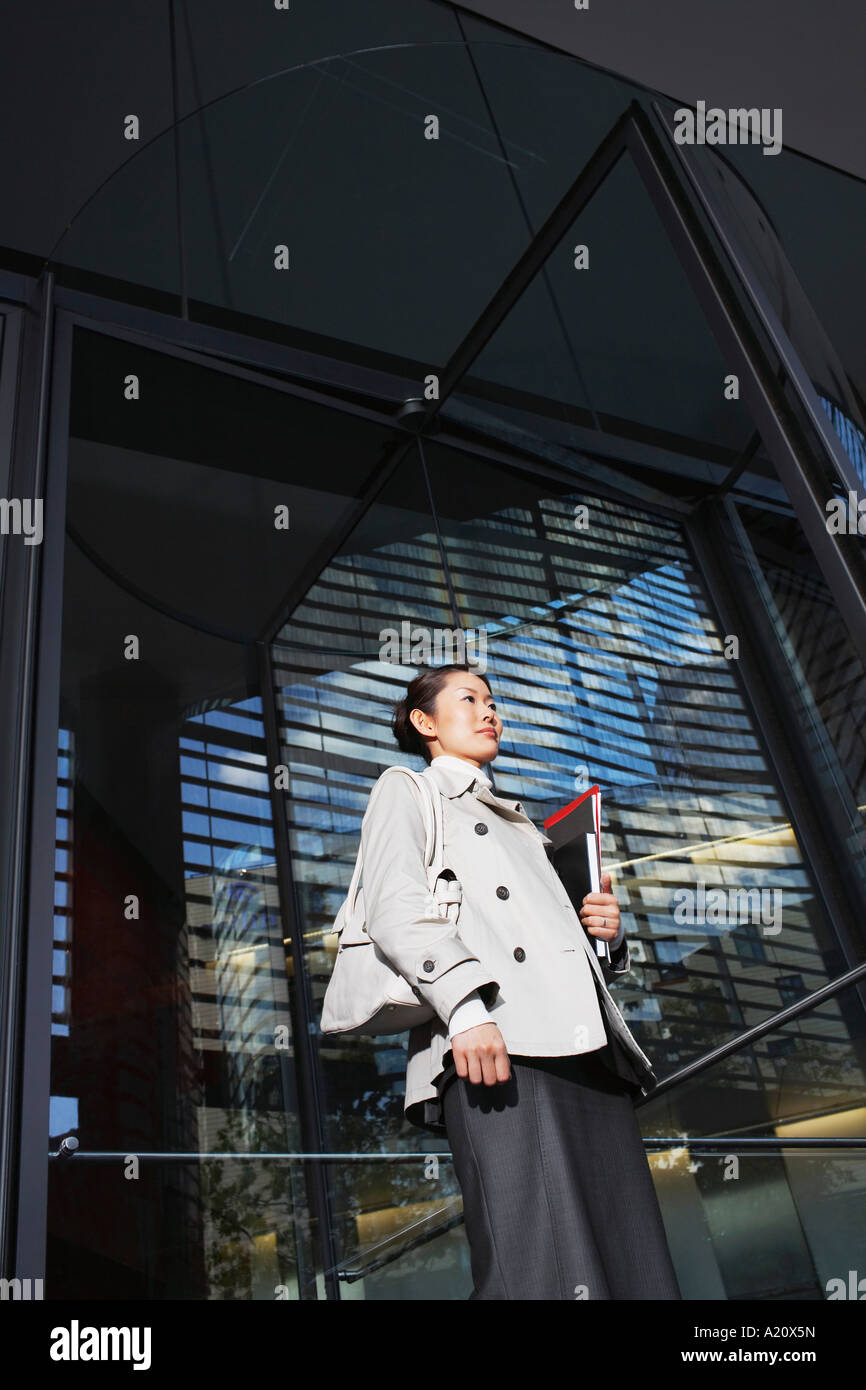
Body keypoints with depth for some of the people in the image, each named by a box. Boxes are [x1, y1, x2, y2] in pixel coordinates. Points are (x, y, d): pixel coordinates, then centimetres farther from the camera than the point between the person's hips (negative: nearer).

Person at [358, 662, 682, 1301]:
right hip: (500, 1041, -7)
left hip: (588, 1042, 7)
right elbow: (396, 911, -3)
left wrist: (604, 926, 13)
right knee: (544, 1270, -20)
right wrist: (466, 1004, -19)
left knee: (637, 1269, -3)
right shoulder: (404, 793, 16)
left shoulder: (516, 816, 38)